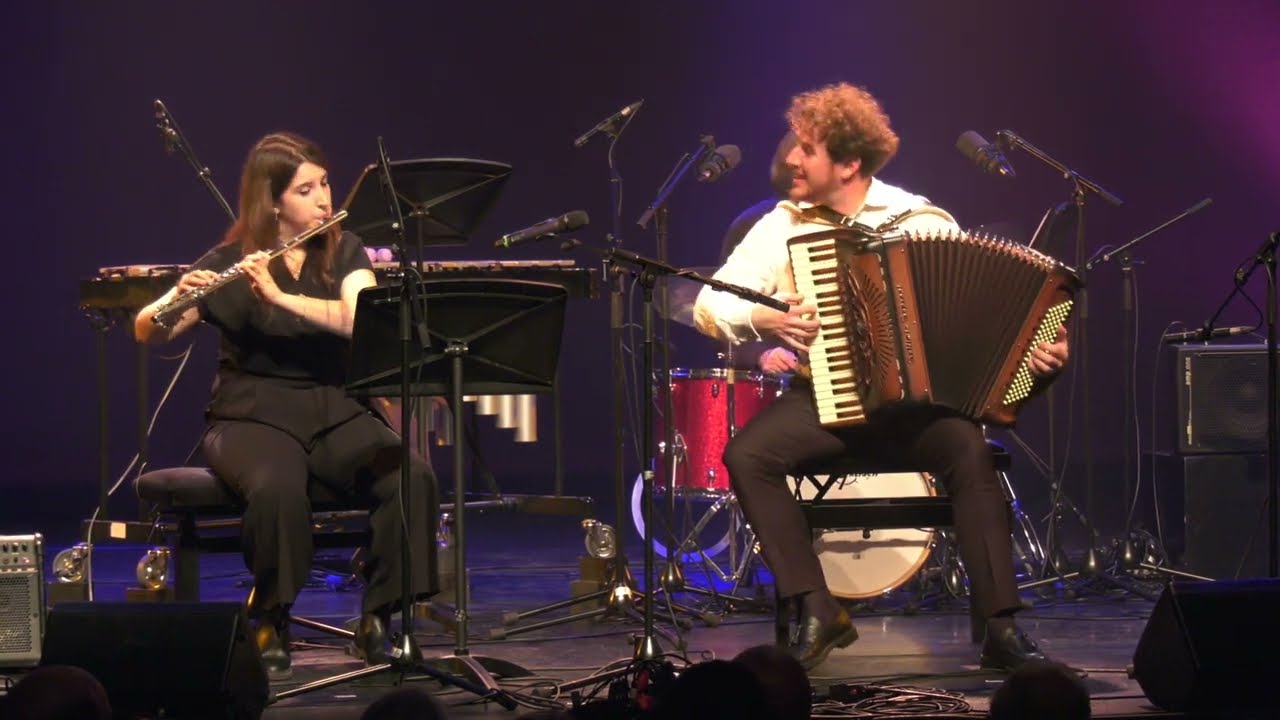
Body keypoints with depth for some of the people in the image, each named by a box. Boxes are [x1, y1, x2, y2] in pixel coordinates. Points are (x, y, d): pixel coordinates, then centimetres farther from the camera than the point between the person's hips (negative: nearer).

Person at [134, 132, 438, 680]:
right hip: (253, 416, -3)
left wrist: (280, 296, -24)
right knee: (277, 485, -37)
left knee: (412, 478, -27)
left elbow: (362, 320, -13)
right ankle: (270, 620, -14)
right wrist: (179, 301, -27)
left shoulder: (345, 253, 7)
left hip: (335, 411, 3)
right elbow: (147, 332, -5)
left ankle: (378, 619, -11)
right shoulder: (229, 263, -1)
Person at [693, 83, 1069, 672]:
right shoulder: (783, 227, 5)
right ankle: (817, 612, -21)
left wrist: (1037, 345, -17)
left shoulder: (922, 221, 1)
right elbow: (709, 307, 3)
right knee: (745, 454, -26)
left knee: (969, 451, -31)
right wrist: (765, 319, -16)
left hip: (917, 396, -2)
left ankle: (999, 628, -26)